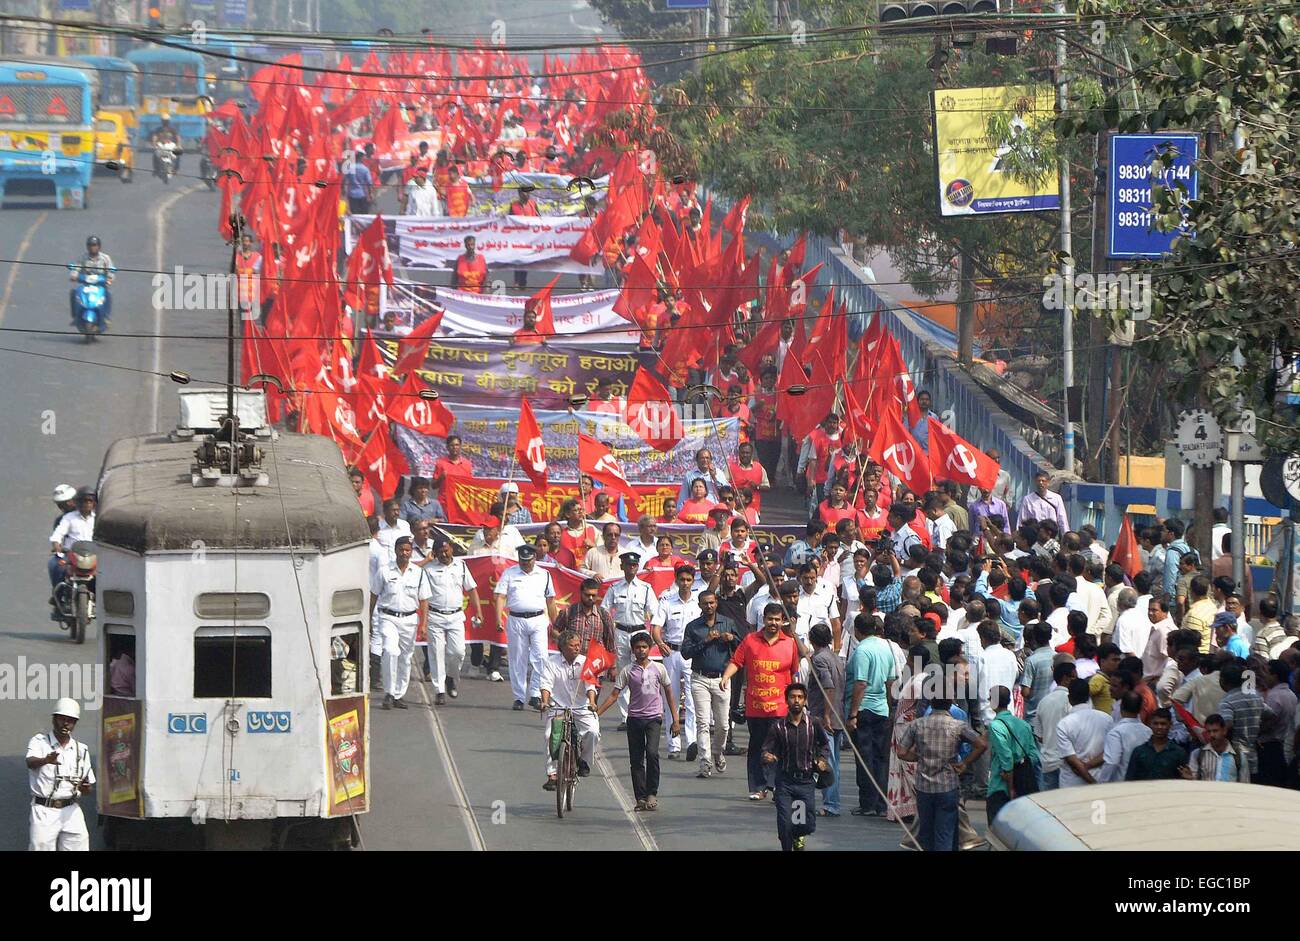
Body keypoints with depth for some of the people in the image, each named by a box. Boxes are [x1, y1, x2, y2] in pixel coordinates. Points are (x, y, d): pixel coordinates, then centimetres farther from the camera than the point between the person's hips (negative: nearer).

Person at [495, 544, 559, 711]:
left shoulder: (544, 575, 11)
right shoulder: (509, 573, 6)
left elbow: (550, 600, 16)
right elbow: (501, 596, 1)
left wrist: (554, 623, 15)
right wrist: (499, 618, -10)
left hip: (538, 620, 0)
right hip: (516, 620, 0)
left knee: (540, 657, -14)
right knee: (518, 661, 4)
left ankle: (535, 694, -9)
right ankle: (519, 698, 11)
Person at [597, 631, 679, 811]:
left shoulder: (658, 669, 3)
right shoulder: (627, 671, 2)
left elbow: (669, 694, 9)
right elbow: (614, 695, 3)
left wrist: (675, 720, 6)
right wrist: (596, 713, -7)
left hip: (653, 717, -2)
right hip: (634, 718, 2)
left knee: (652, 753, -20)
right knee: (636, 760, 2)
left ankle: (652, 793, -10)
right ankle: (641, 798, 8)